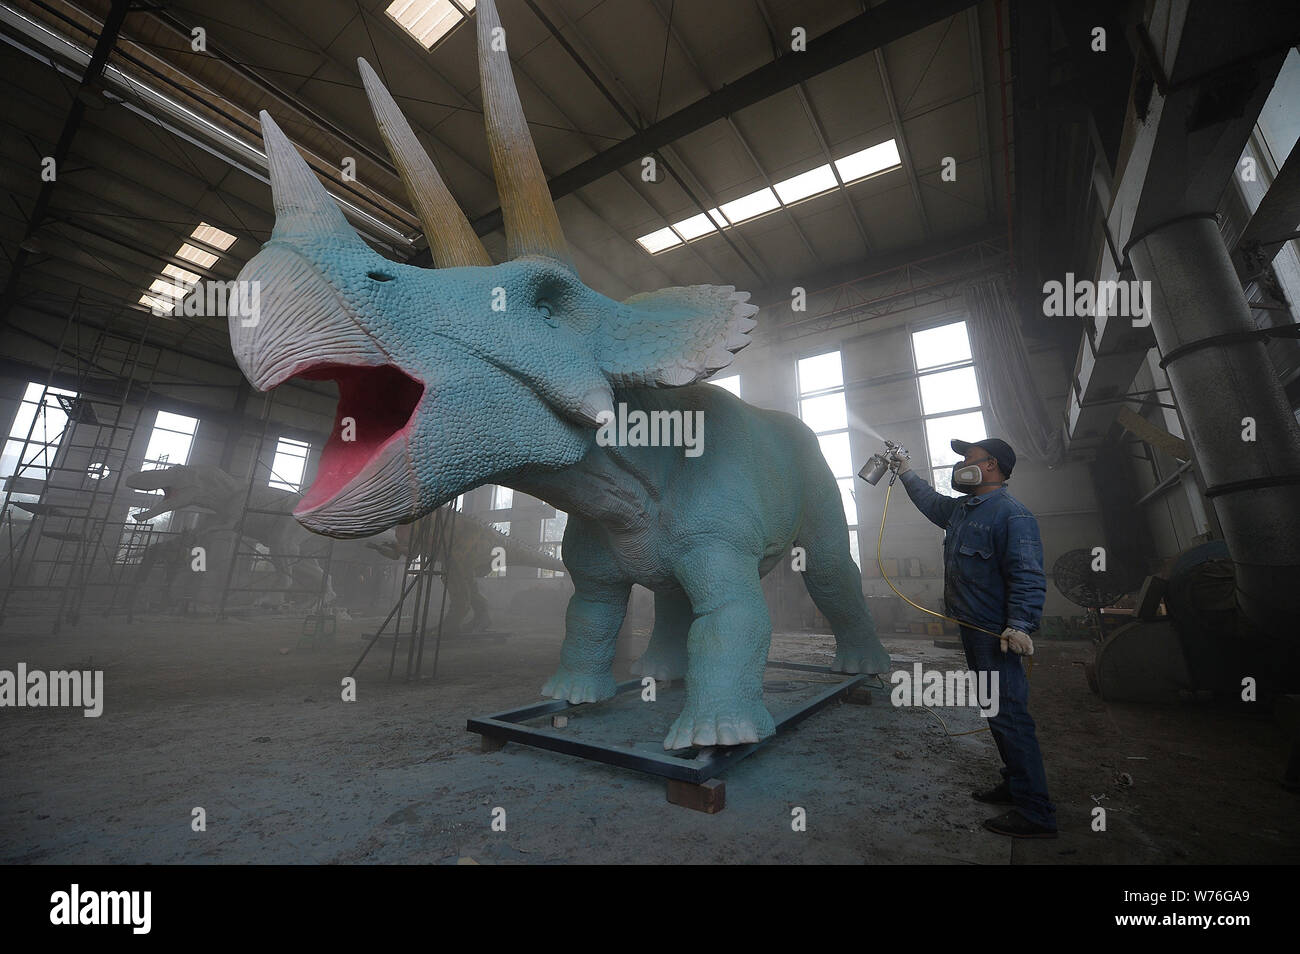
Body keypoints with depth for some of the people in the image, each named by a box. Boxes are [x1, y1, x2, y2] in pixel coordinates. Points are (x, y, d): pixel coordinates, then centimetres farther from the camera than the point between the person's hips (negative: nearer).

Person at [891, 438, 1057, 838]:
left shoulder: (1011, 513, -16)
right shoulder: (961, 509, 12)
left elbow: (1028, 576, -23)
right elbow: (931, 500, 34)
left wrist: (1019, 626, -28)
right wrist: (905, 470, 37)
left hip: (997, 635, -10)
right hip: (972, 628, 10)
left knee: (1008, 717, -6)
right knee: (997, 714, 18)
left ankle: (1035, 813, 6)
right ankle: (1015, 785, 32)